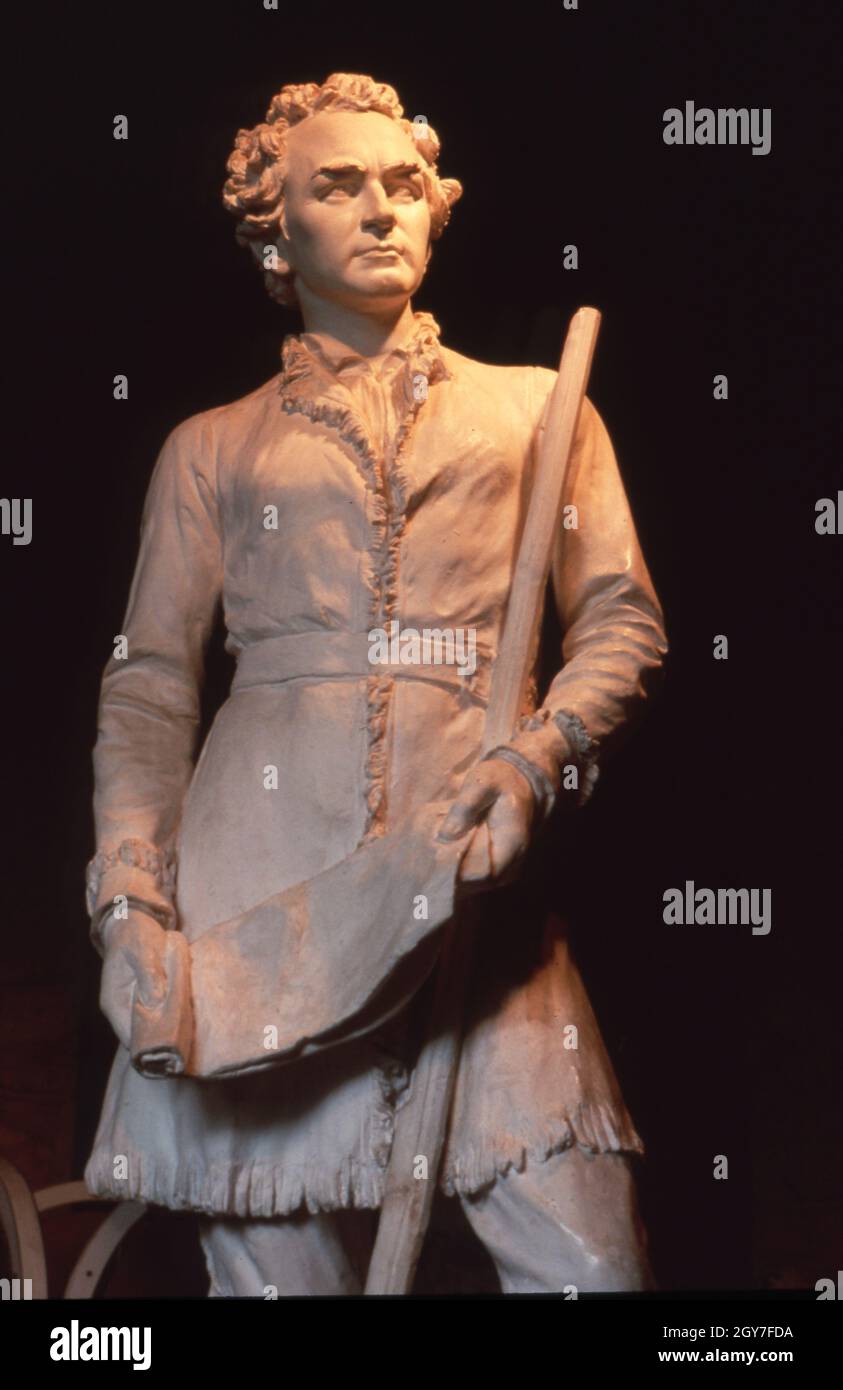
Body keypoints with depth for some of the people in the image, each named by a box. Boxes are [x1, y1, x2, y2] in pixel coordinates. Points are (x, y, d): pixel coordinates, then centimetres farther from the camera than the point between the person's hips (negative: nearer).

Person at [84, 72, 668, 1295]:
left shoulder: (536, 408, 19)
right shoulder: (212, 448, 18)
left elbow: (624, 618, 10)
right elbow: (148, 689, 13)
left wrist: (535, 758, -10)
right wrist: (131, 900, -2)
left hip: (464, 861, 0)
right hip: (257, 870, 0)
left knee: (586, 1261, -10)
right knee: (270, 1261, -2)